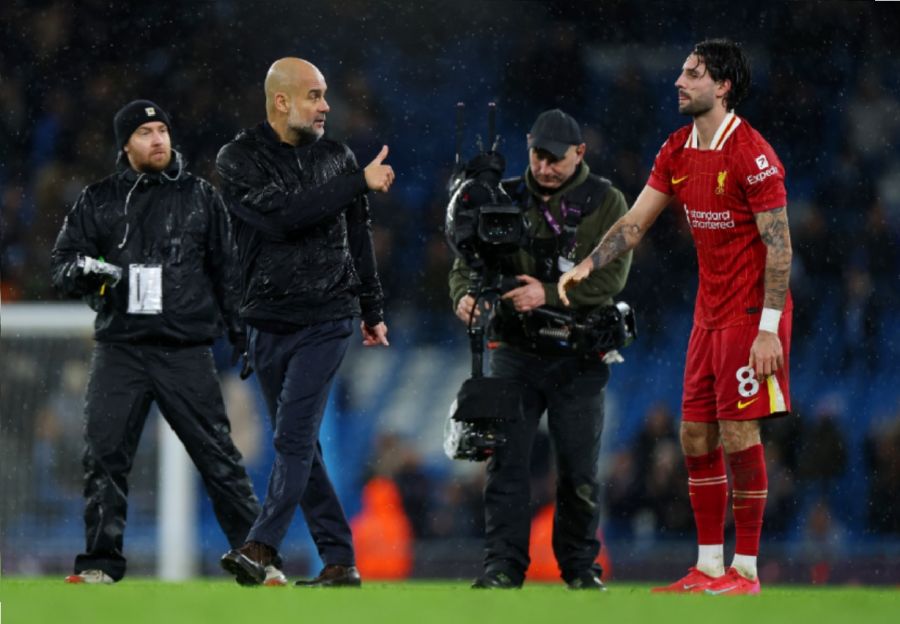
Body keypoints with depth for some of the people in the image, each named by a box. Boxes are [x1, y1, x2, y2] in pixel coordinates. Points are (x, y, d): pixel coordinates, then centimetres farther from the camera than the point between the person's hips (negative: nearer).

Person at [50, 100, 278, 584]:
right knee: (103, 455, -6)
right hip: (120, 349, 1)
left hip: (186, 353, -1)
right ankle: (100, 564, 4)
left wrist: (242, 334, 5)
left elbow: (227, 270, 10)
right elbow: (62, 265, 7)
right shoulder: (98, 201, 9)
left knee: (218, 455, -3)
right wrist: (84, 270, -16)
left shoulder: (200, 197, 8)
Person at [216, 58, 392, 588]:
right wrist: (359, 183, -21)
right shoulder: (239, 160, -4)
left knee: (295, 437, -14)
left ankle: (262, 548, -21)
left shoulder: (337, 157, 7)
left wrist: (373, 312, 21)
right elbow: (281, 215, -21)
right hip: (269, 323, 1)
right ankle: (340, 560, 11)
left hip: (328, 319, -1)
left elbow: (359, 239, 17)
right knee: (299, 444, 4)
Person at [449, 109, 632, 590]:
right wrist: (465, 295, -17)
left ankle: (579, 565, 16)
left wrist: (549, 294, -22)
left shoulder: (606, 203, 1)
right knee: (506, 461, -5)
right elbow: (466, 261, 6)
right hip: (515, 351, 1)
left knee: (579, 470, 2)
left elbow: (611, 276, -11)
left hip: (578, 359, -1)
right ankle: (503, 565, -1)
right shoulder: (505, 199, 7)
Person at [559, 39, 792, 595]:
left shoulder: (751, 154, -17)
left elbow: (779, 245, -18)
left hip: (751, 314, -8)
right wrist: (586, 267, -5)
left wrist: (769, 328, -22)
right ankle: (709, 567, 13)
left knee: (739, 435, -7)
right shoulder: (678, 151, 7)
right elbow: (636, 221, 9)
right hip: (710, 313, 8)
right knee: (696, 437, 7)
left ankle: (745, 572, 0)